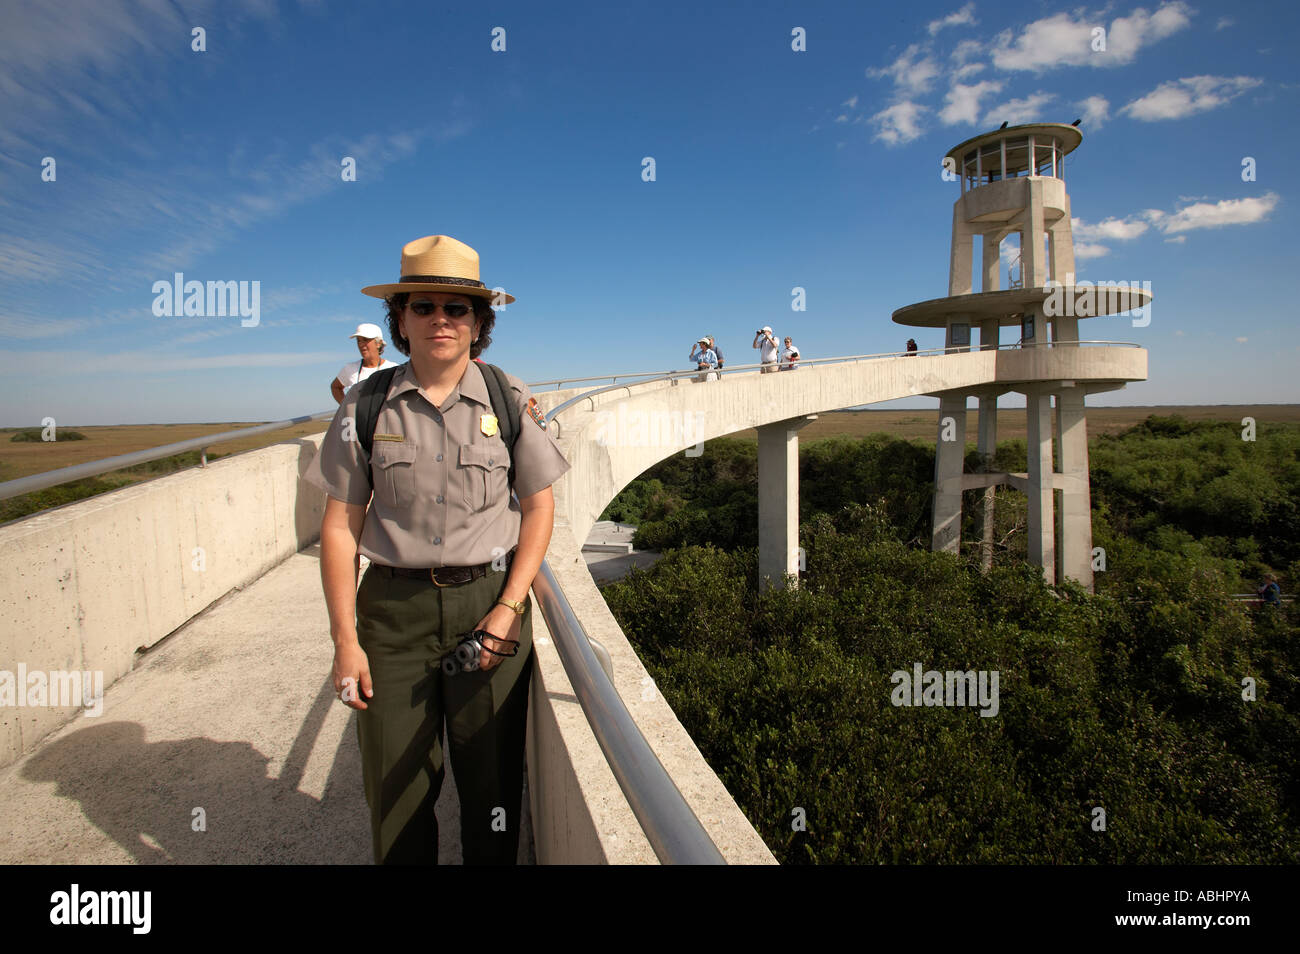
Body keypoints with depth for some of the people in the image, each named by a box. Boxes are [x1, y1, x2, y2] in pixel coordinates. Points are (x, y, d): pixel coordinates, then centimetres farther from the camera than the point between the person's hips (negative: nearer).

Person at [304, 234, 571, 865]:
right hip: (394, 606, 1)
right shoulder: (367, 406, 0)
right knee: (394, 783, 10)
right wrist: (345, 640, -3)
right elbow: (340, 526, 1)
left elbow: (539, 506, 2)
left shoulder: (510, 399, 0)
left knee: (491, 777, 10)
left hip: (490, 600, 0)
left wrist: (509, 606, -7)